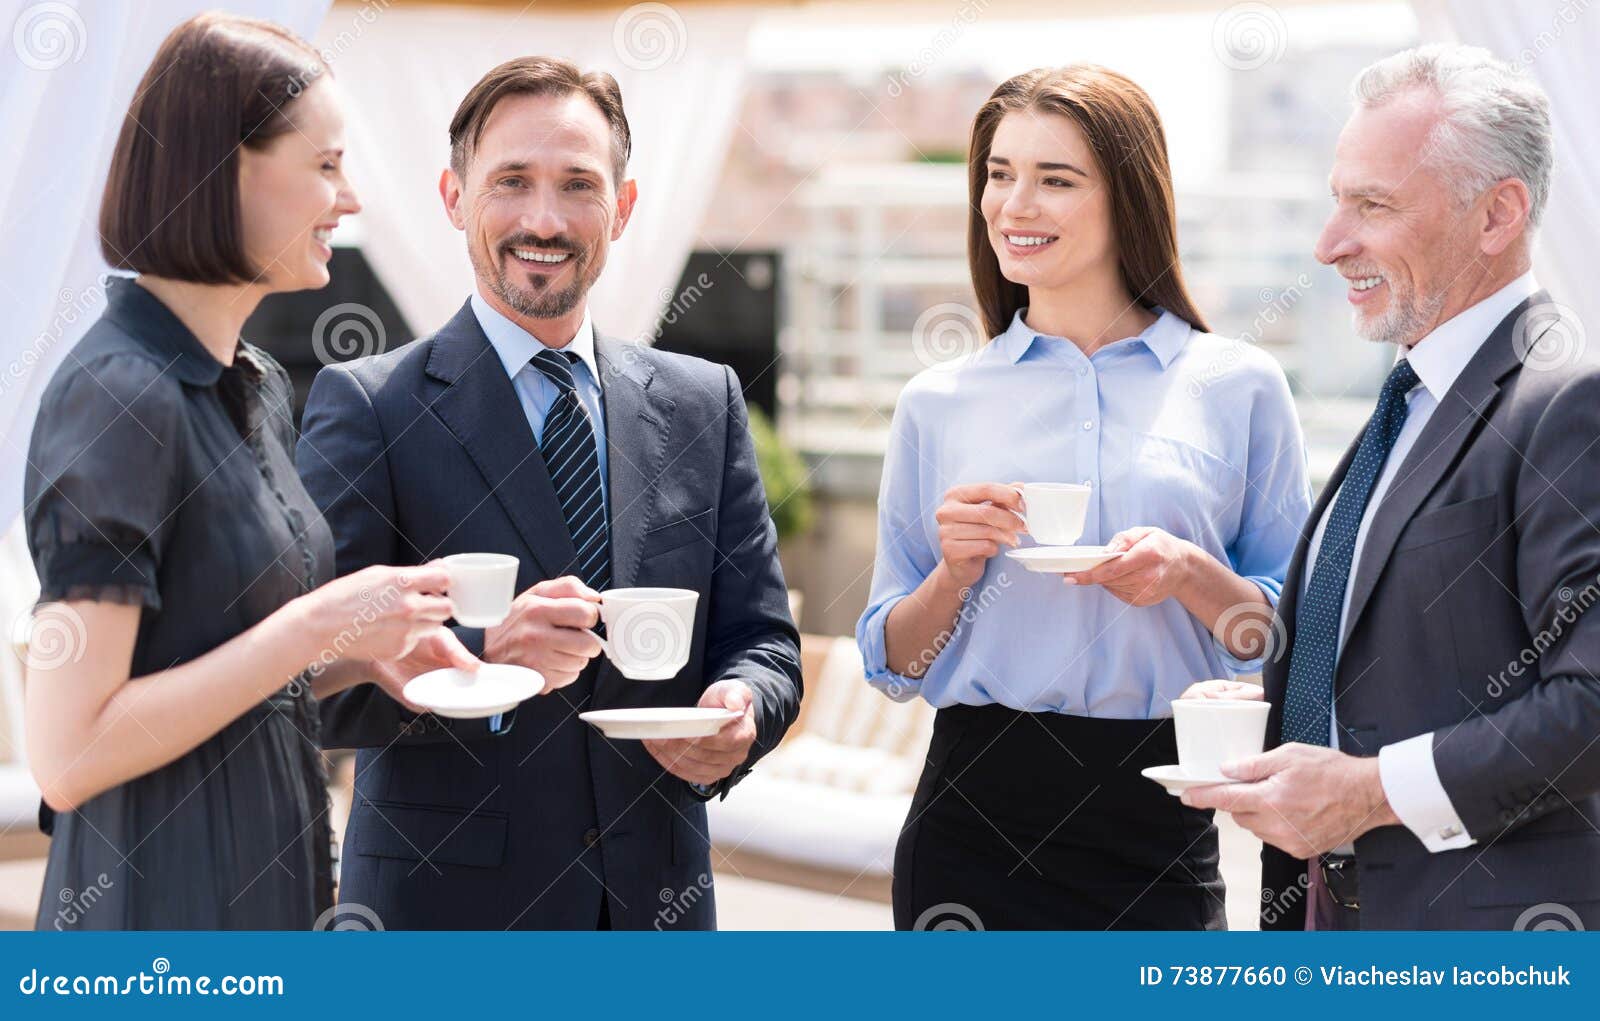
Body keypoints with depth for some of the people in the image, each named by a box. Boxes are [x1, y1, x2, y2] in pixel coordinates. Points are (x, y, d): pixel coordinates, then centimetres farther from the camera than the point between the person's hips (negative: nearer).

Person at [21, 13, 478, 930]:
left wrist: (361, 654, 0)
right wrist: (319, 626, -20)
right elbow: (69, 756, -22)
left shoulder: (259, 388, 9)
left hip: (271, 888, 9)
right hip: (158, 900, -9)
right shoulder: (117, 396, -18)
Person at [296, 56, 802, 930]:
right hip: (444, 906, -4)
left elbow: (761, 638, 7)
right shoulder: (366, 407, -6)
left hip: (656, 894, 4)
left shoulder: (704, 404, 7)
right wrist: (484, 653, -28)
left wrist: (738, 712, -14)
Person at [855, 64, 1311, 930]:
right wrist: (955, 572, -8)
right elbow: (894, 664, 11)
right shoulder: (937, 405, 8)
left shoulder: (1236, 387, 3)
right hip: (974, 817, 1)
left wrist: (1190, 575, -14)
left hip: (1159, 825, -1)